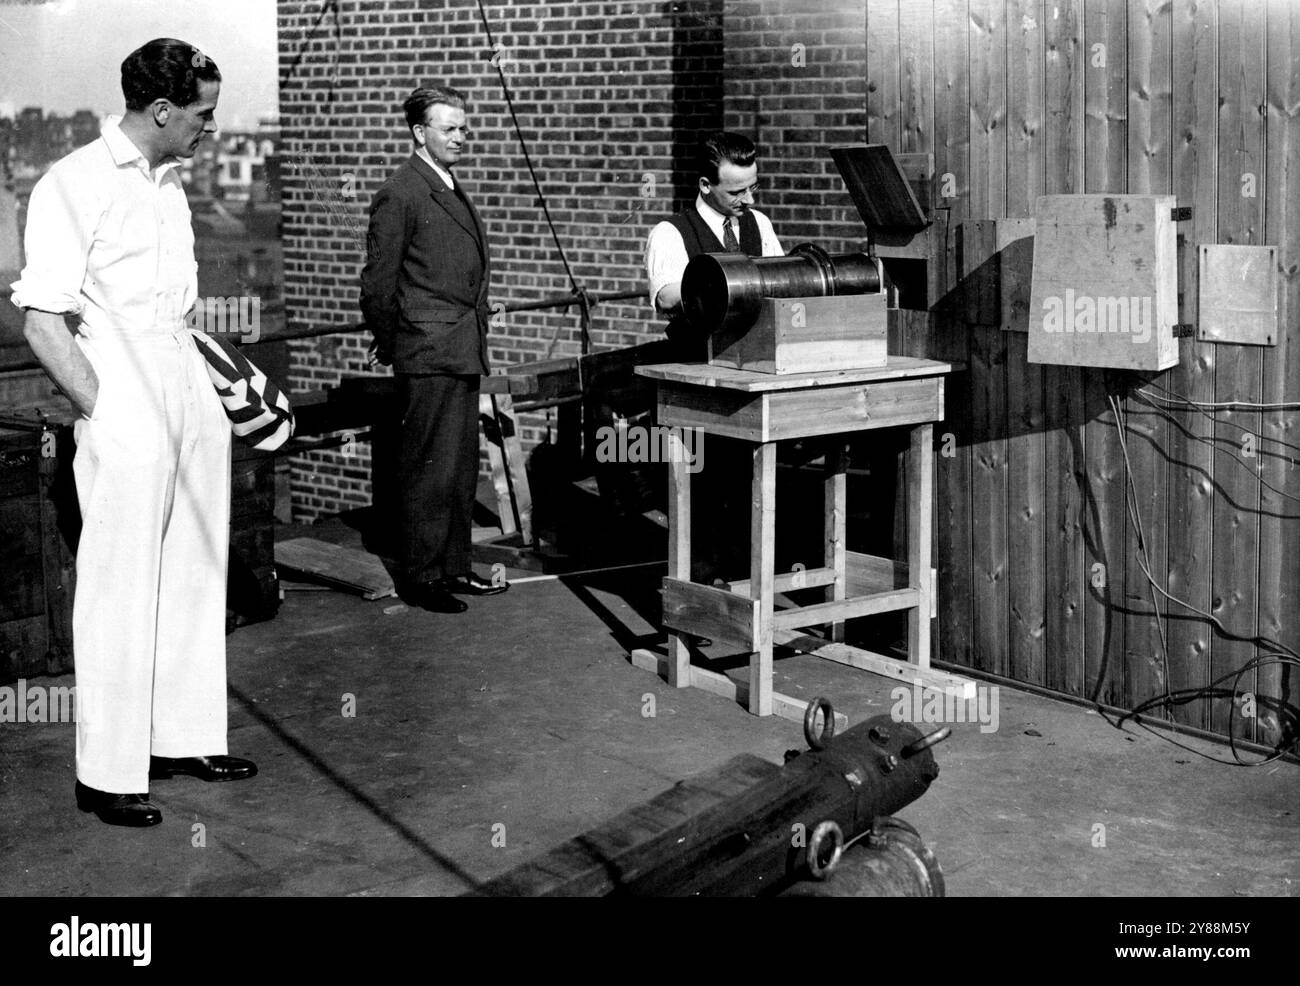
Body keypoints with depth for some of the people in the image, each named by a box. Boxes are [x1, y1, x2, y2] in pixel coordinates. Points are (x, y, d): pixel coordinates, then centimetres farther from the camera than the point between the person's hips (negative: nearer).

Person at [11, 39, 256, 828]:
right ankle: (108, 774, 6)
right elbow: (43, 324, -12)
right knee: (121, 591, -3)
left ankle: (184, 738, 26)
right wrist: (100, 411, -13)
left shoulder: (170, 184, 15)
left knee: (197, 578, 13)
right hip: (127, 419, -8)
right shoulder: (73, 186, -9)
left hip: (193, 403, 8)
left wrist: (223, 385, 14)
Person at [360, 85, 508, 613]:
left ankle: (453, 567, 21)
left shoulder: (452, 189, 17)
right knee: (431, 469, -4)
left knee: (462, 467, 13)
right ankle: (420, 577, 4)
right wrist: (388, 345, -2)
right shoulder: (400, 194, -11)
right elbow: (378, 281, -9)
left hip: (463, 352, 9)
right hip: (428, 355, -9)